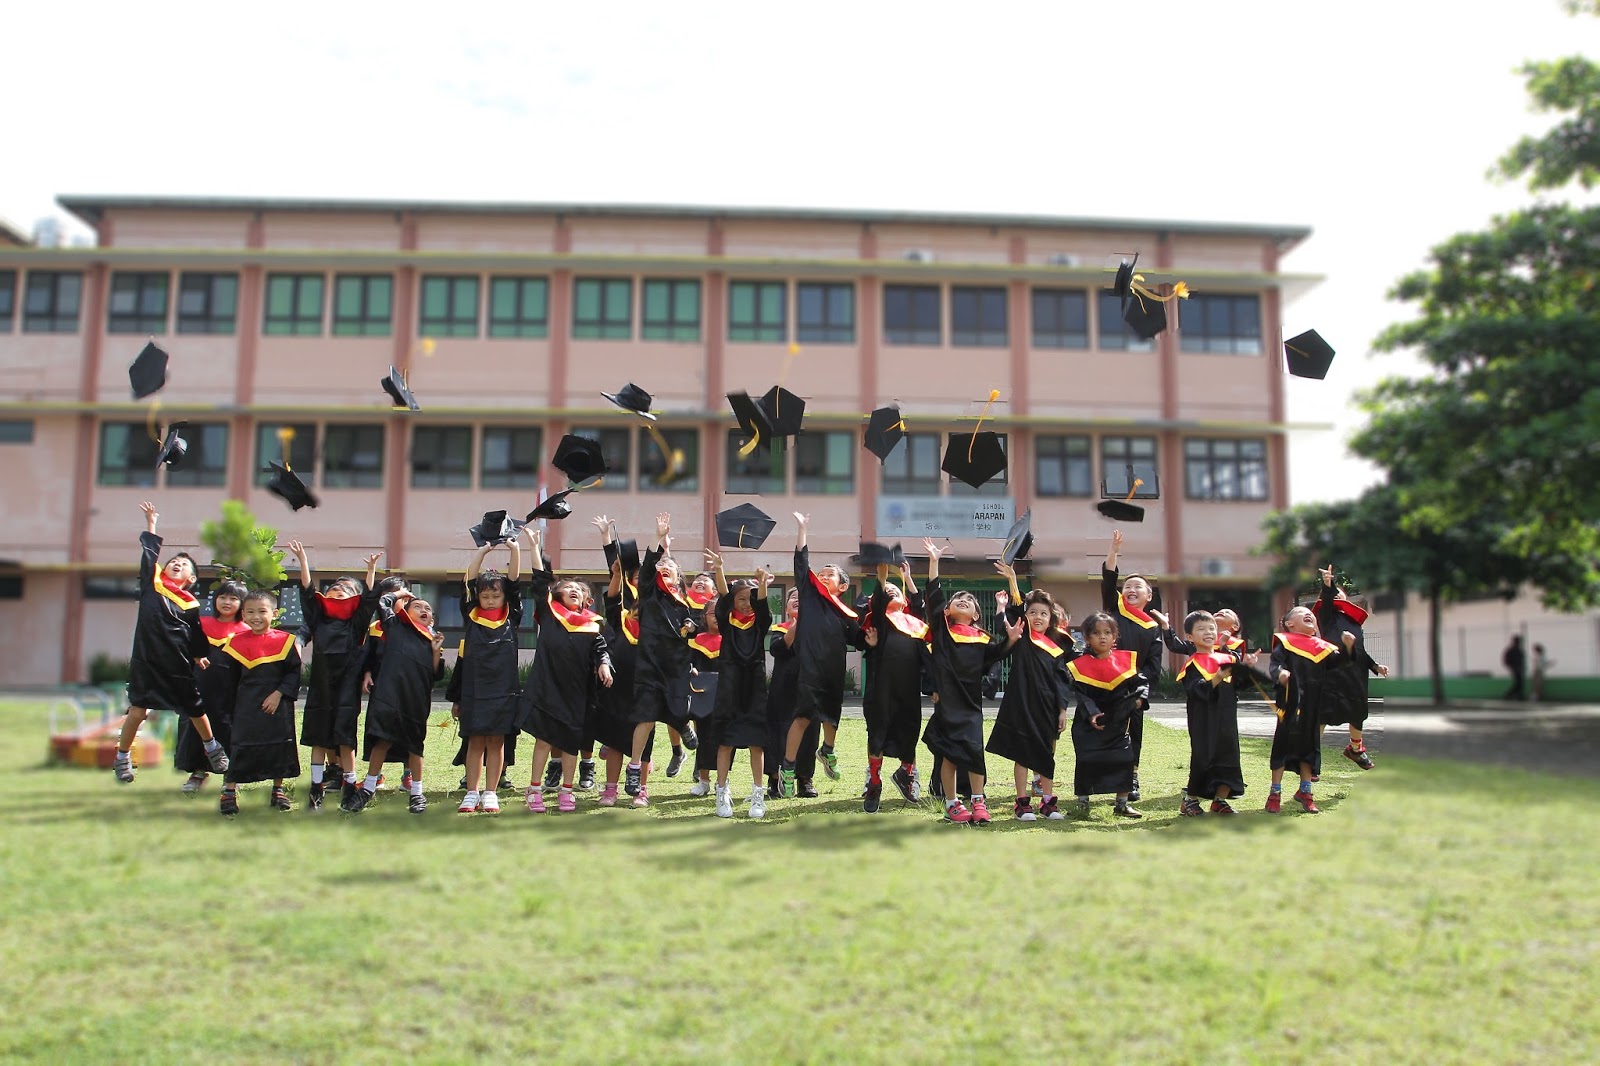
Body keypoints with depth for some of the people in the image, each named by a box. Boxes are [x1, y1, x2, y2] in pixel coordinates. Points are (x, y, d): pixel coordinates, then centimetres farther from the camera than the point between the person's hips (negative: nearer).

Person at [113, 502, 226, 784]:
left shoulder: (191, 603, 4)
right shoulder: (151, 583, 4)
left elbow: (197, 634, 8)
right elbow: (149, 554, 4)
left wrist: (200, 655, -1)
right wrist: (151, 525, 7)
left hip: (178, 664, 1)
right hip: (146, 659, -1)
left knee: (195, 709, 8)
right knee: (137, 710, 1)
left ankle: (212, 747, 27)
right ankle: (122, 758, 18)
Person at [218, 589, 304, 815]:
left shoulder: (285, 641, -4)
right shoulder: (237, 642, 2)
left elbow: (294, 672, -4)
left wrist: (279, 693, -14)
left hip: (278, 705, 0)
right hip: (246, 707, 1)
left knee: (280, 746, 7)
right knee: (240, 747, -1)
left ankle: (278, 791, 21)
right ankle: (229, 792, 8)